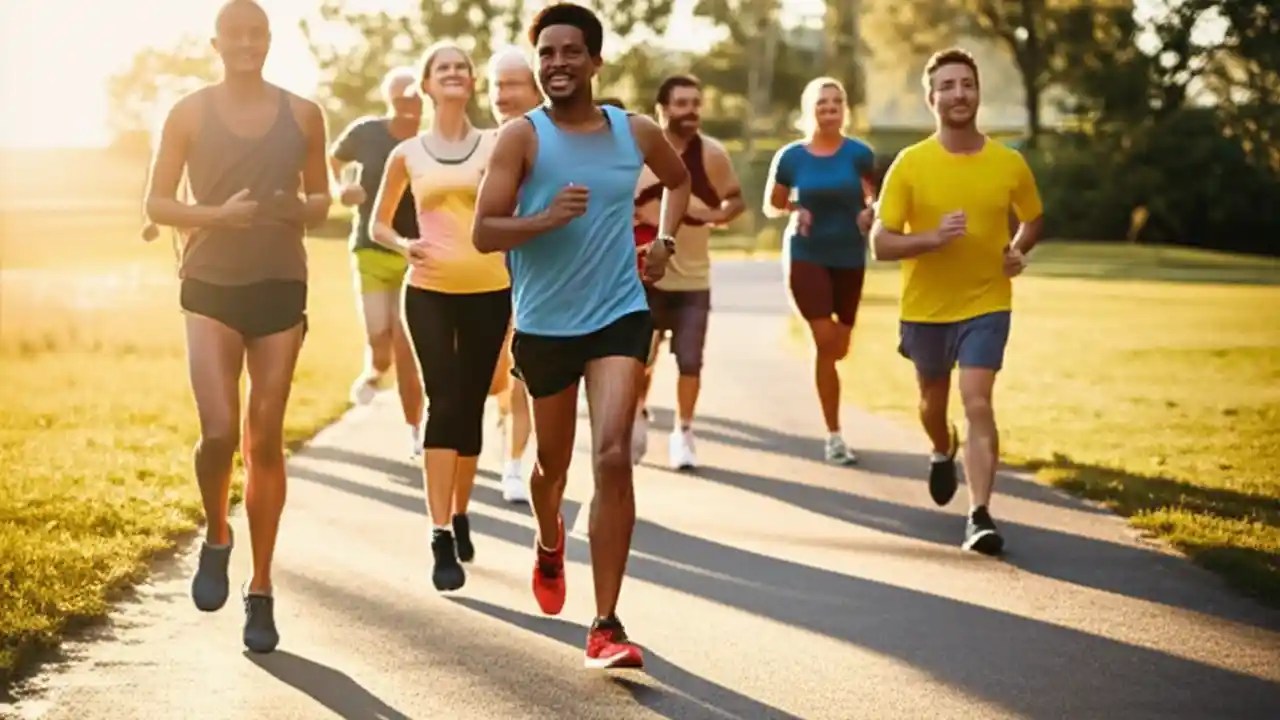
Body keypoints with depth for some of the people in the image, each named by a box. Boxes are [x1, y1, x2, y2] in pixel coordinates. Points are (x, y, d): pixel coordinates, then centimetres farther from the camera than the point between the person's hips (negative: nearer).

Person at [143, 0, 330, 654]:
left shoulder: (302, 115, 5)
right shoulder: (189, 114, 0)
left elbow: (322, 200, 14)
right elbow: (157, 203, 1)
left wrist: (301, 209, -10)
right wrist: (219, 214, -17)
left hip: (281, 288, 2)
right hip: (211, 288, -2)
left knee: (266, 441, 3)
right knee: (219, 431, -17)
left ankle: (261, 590, 13)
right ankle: (216, 538, 14)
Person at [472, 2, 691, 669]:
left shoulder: (636, 132, 1)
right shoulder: (522, 136, -9)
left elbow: (678, 178, 24)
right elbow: (484, 233, -13)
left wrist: (664, 239, 9)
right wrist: (547, 218, -29)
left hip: (619, 316, 1)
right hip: (545, 324, 0)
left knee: (613, 457, -15)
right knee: (553, 464, 16)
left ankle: (606, 627, -11)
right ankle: (549, 543, 53)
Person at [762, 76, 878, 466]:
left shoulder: (859, 154, -3)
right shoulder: (791, 157, -2)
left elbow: (874, 197, 7)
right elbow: (771, 204, 9)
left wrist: (869, 213, -15)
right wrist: (794, 210, -12)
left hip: (849, 258, 2)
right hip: (807, 257, -2)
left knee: (839, 346, 9)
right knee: (825, 341, -14)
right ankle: (834, 436, -8)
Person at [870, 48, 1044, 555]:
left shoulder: (1009, 164, -6)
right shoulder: (909, 165, -11)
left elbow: (1033, 218, 14)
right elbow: (881, 243, -11)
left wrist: (1018, 250, -6)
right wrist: (933, 237, -28)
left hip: (986, 305, -1)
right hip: (925, 307, 1)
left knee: (978, 403, -18)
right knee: (934, 401, 21)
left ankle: (979, 517, -18)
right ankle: (943, 453, 56)